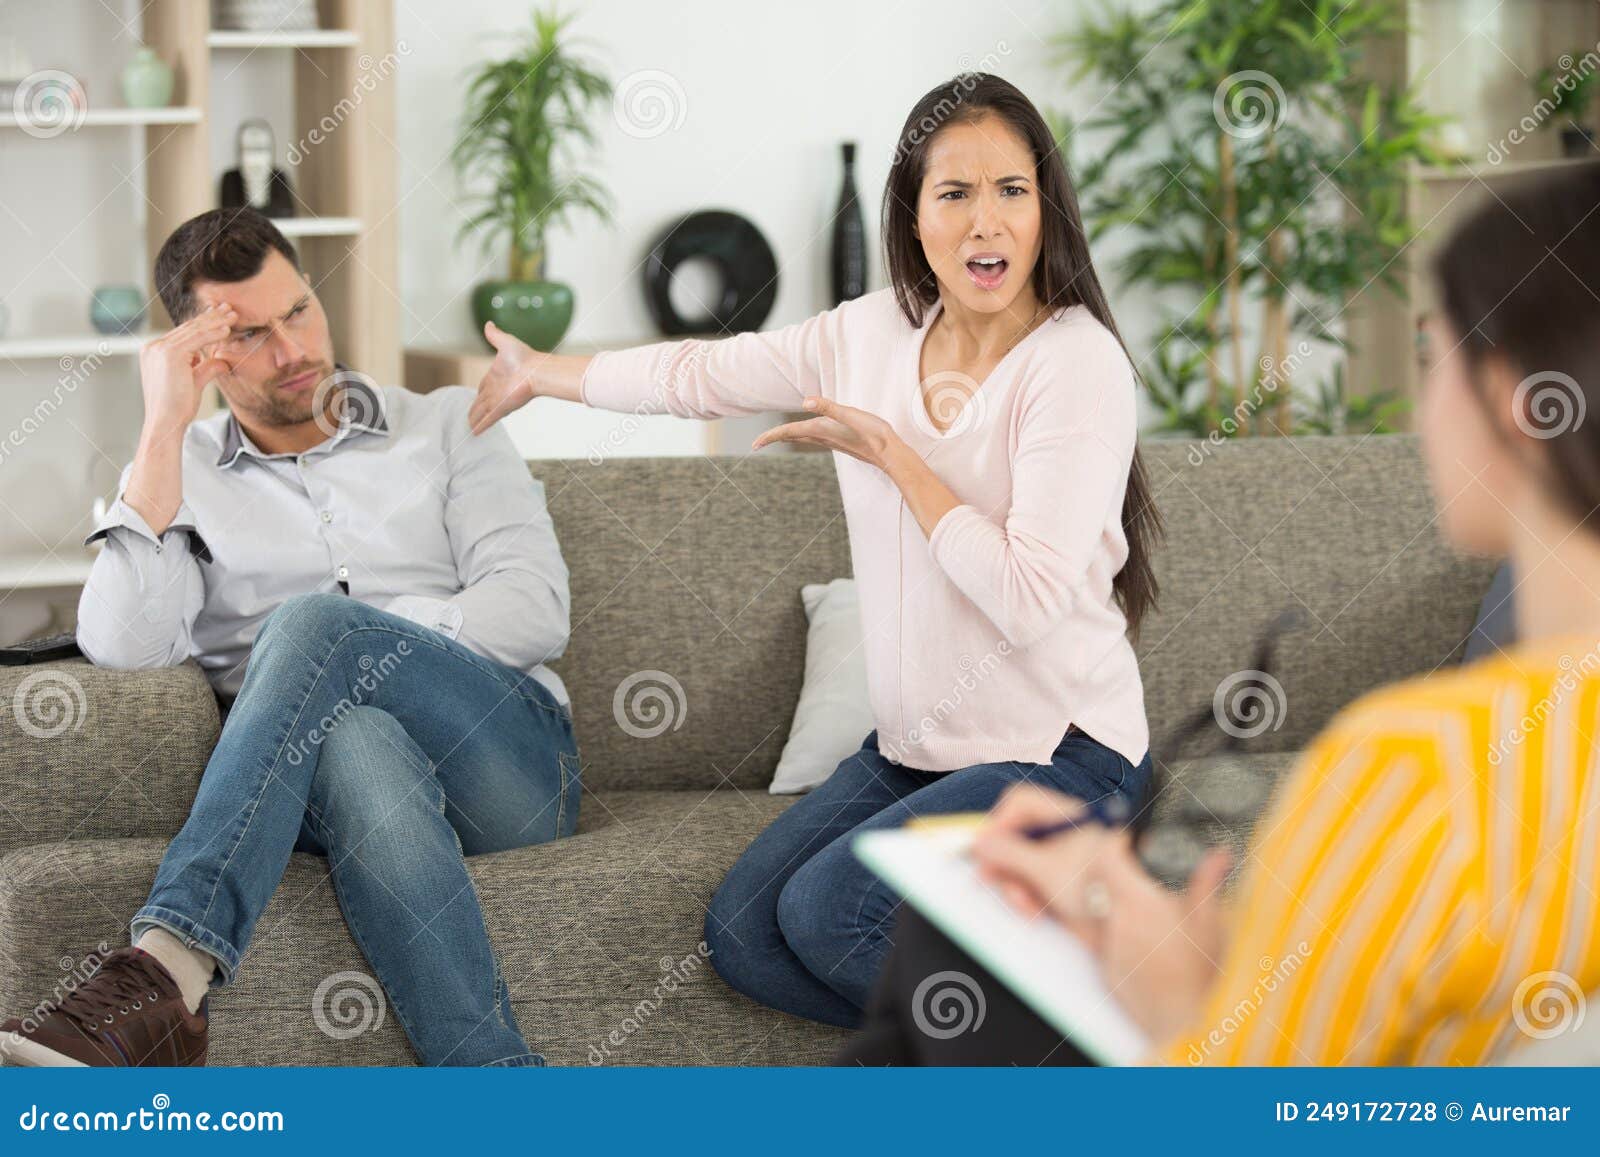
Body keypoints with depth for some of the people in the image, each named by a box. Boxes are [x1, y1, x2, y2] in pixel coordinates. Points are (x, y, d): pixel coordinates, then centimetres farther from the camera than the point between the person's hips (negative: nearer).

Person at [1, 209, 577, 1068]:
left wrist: (348, 647, -7)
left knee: (313, 621, -31)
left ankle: (161, 974, -46)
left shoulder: (446, 427, 19)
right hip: (318, 782, 0)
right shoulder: (181, 477, 18)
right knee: (358, 742, -40)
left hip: (504, 760, 0)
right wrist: (164, 426, -4)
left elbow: (535, 612, 4)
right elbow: (124, 644, -4)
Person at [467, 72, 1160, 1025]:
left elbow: (1029, 598, -25)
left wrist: (888, 454, -16)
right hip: (918, 747, 7)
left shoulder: (1077, 363, -17)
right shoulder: (876, 334, 3)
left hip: (1060, 750, -7)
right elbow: (699, 374, 18)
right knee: (741, 934, -6)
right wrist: (542, 374, 30)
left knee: (824, 910, -22)